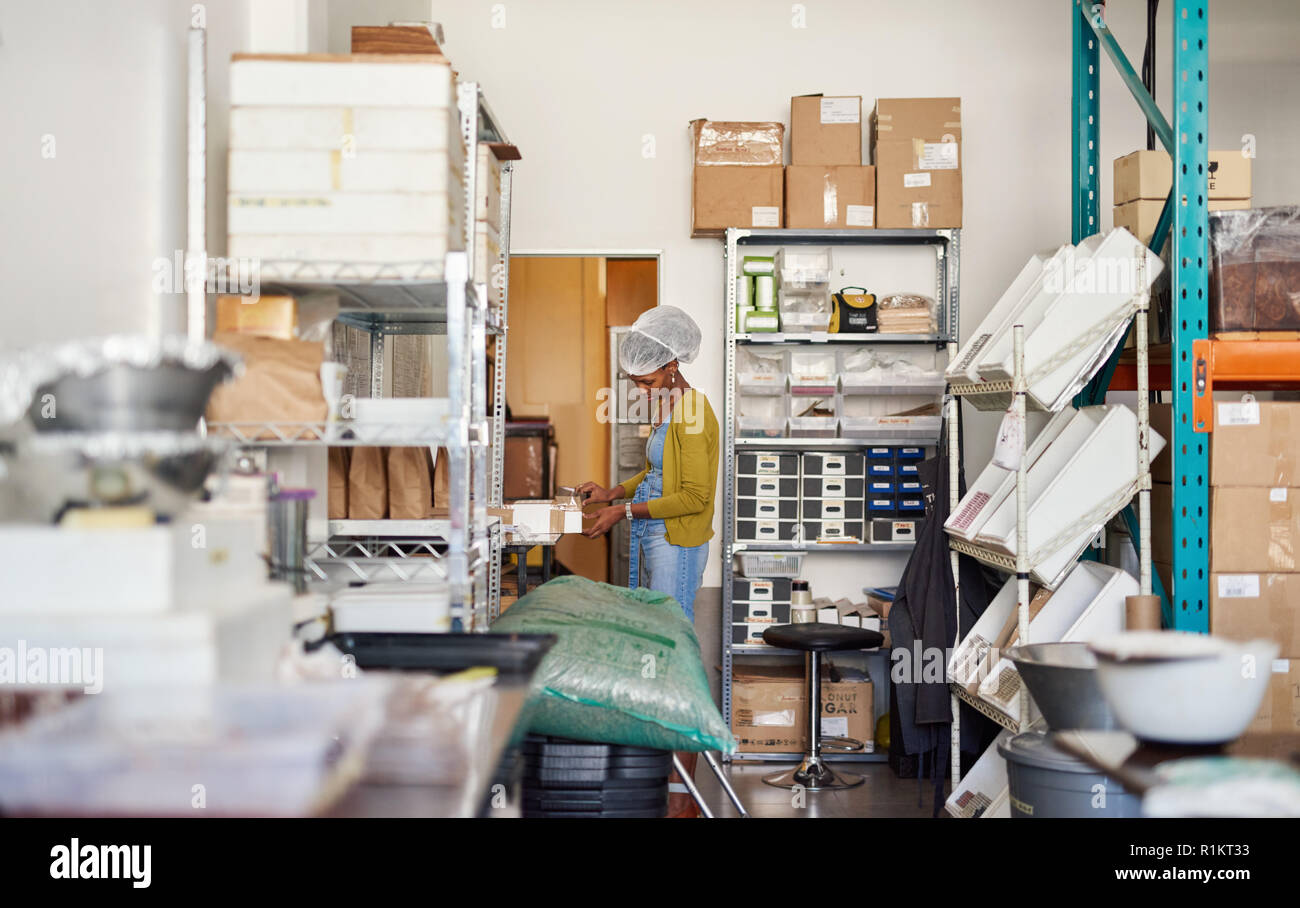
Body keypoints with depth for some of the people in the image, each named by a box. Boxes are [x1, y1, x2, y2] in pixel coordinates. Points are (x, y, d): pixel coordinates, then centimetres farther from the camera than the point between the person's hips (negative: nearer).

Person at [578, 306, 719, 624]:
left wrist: (624, 511, -18)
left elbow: (695, 497, -20)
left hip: (677, 541, -10)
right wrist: (612, 493, 9)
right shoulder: (664, 407, 13)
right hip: (651, 536, 10)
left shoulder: (691, 412, -17)